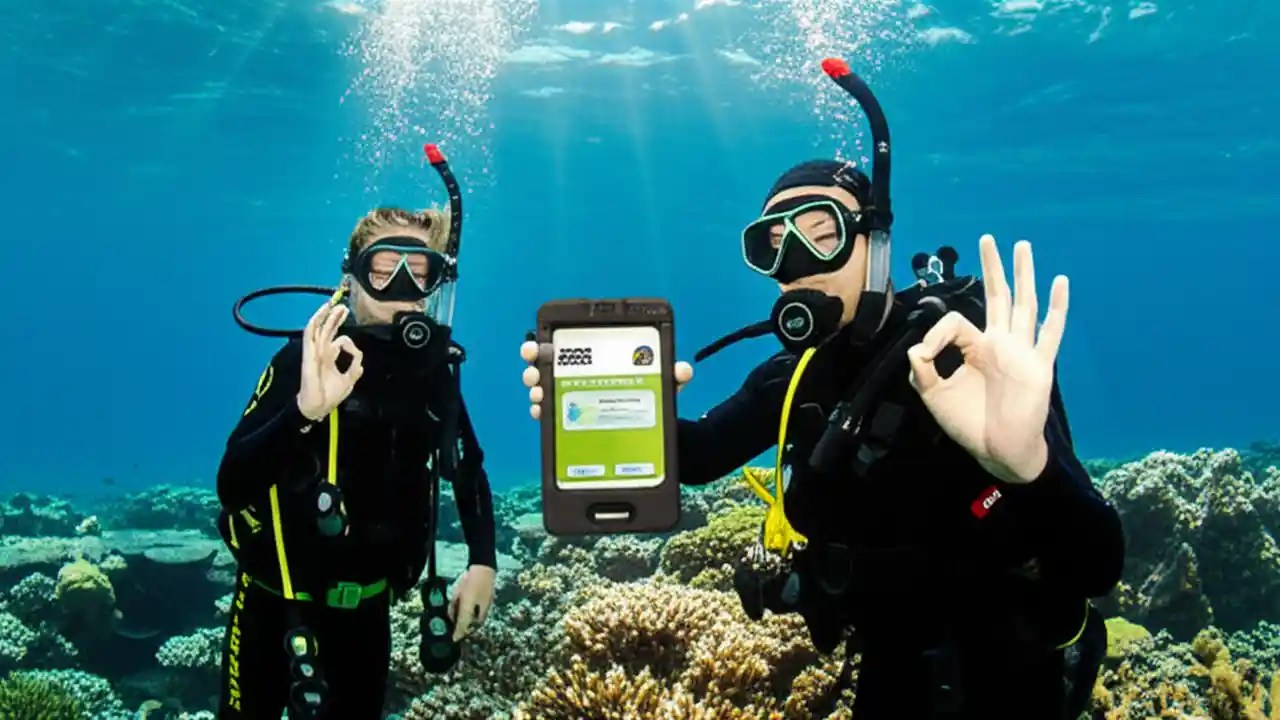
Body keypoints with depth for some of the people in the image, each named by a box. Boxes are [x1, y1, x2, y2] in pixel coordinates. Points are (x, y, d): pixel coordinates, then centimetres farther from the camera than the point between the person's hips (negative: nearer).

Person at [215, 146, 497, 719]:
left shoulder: (437, 369, -6)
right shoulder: (308, 359, -20)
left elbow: (469, 471, 9)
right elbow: (232, 486, -30)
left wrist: (483, 563, -3)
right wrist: (306, 409, -46)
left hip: (366, 606, 4)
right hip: (276, 602, -3)